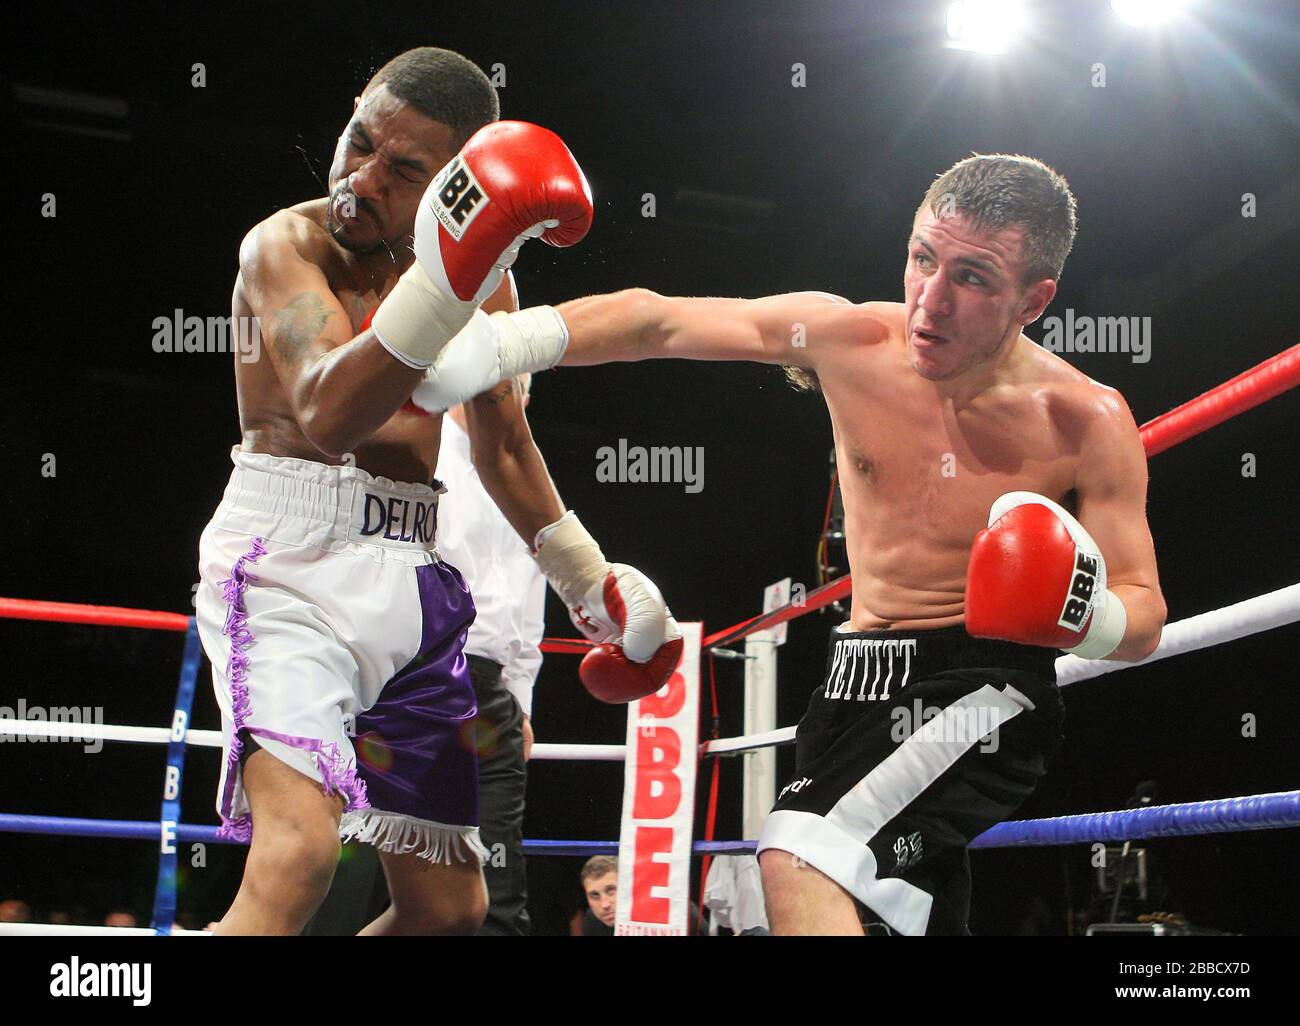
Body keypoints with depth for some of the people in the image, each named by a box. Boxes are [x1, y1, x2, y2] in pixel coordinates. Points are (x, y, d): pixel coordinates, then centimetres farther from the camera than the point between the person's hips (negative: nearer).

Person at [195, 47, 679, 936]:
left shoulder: (488, 275, 9)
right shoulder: (287, 244, -9)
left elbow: (503, 444, 23)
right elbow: (328, 415, -28)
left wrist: (589, 576, 27)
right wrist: (446, 279, -39)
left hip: (412, 573, 7)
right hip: (290, 559, -6)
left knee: (448, 904, 10)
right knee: (299, 850, -29)